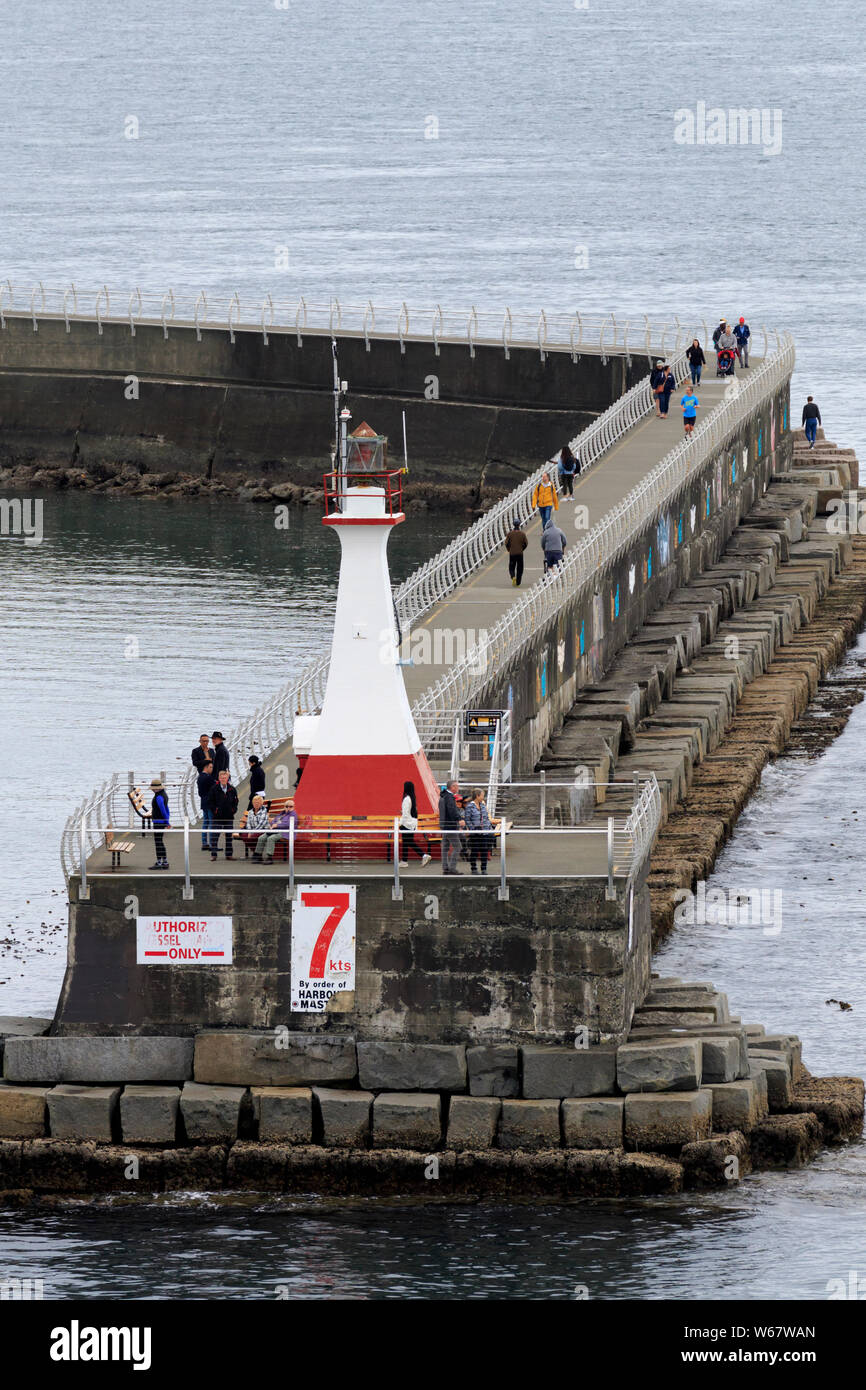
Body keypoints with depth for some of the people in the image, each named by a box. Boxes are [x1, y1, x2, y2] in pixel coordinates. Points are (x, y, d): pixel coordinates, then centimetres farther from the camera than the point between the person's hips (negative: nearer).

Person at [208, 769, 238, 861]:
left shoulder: (232, 790, 5)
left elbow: (235, 801, 14)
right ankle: (213, 854, 3)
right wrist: (214, 810, -10)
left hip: (229, 816, 3)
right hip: (217, 817, -3)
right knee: (214, 835, -3)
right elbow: (210, 801, -1)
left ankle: (229, 854, 16)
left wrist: (234, 810, 1)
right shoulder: (214, 789, -3)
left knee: (229, 836, 8)